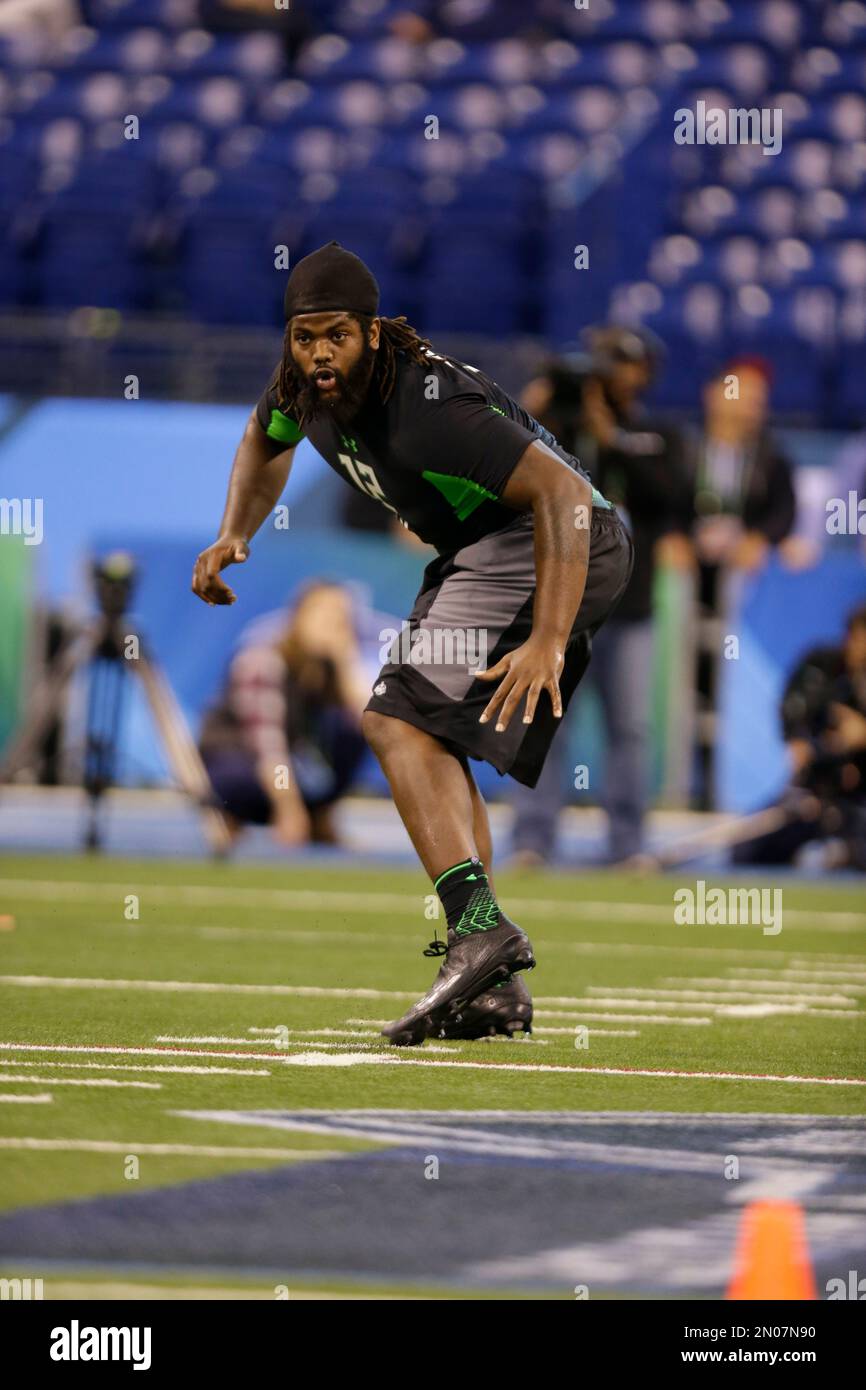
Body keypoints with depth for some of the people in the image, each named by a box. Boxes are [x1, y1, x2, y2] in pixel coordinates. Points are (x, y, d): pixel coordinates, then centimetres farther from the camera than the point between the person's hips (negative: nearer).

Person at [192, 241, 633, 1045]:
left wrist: (547, 643, -41)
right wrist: (234, 537, 9)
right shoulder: (305, 385, -1)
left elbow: (562, 493, -34)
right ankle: (493, 989, 7)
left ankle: (477, 925, -34)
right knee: (434, 744, 11)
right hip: (488, 553, 10)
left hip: (560, 550, -10)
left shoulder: (423, 408, -29)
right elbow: (266, 439, 26)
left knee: (400, 721, -20)